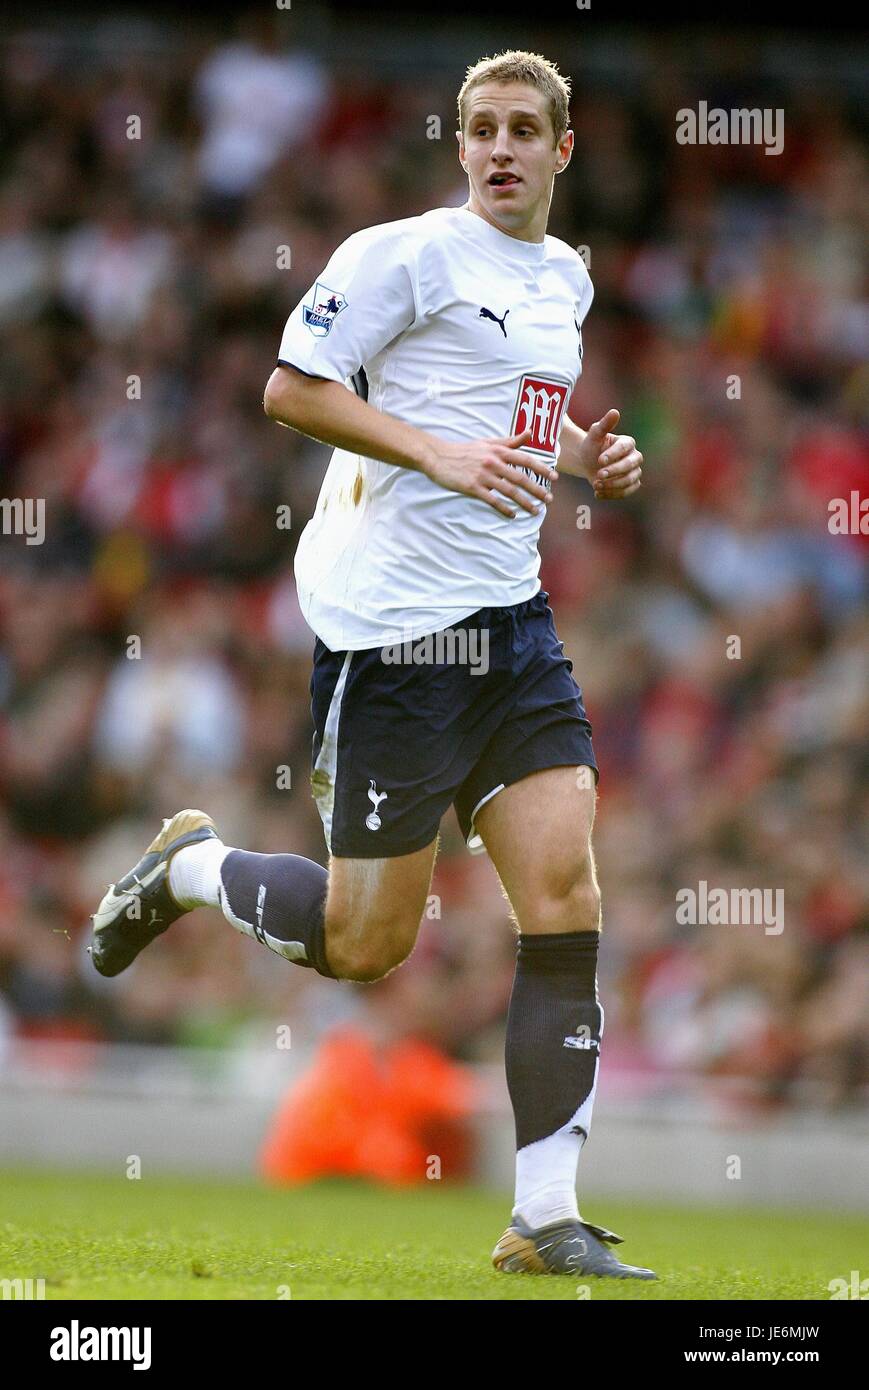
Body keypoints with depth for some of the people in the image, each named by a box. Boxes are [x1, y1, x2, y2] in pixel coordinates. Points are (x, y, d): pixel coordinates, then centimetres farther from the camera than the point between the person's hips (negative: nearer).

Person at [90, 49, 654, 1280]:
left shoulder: (565, 277, 16)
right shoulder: (405, 254, -8)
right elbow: (293, 389, -10)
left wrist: (583, 454, 12)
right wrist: (444, 453, -19)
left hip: (511, 621, 7)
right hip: (397, 620, -7)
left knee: (566, 901, -5)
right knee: (366, 942, -2)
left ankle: (546, 1218, -3)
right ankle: (190, 866, 28)